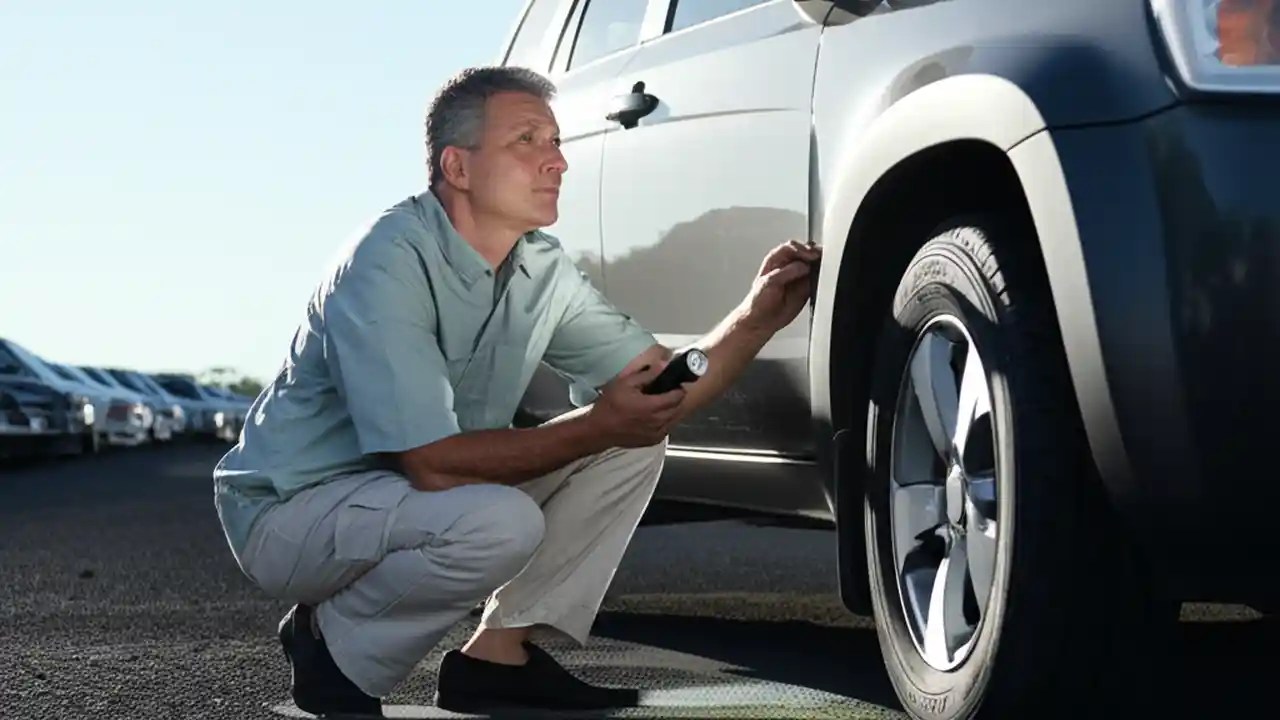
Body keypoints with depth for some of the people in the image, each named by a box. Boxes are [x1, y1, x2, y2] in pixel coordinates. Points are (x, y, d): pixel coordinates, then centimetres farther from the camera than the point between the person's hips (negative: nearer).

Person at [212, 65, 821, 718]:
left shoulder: (542, 268, 0)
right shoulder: (391, 259, -25)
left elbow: (664, 391, 2)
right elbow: (434, 464, -29)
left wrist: (754, 318, -14)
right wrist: (596, 427, -27)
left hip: (409, 495, 8)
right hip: (289, 510, -8)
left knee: (634, 447, -1)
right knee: (501, 523, -34)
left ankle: (499, 652, 2)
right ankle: (335, 646, -9)